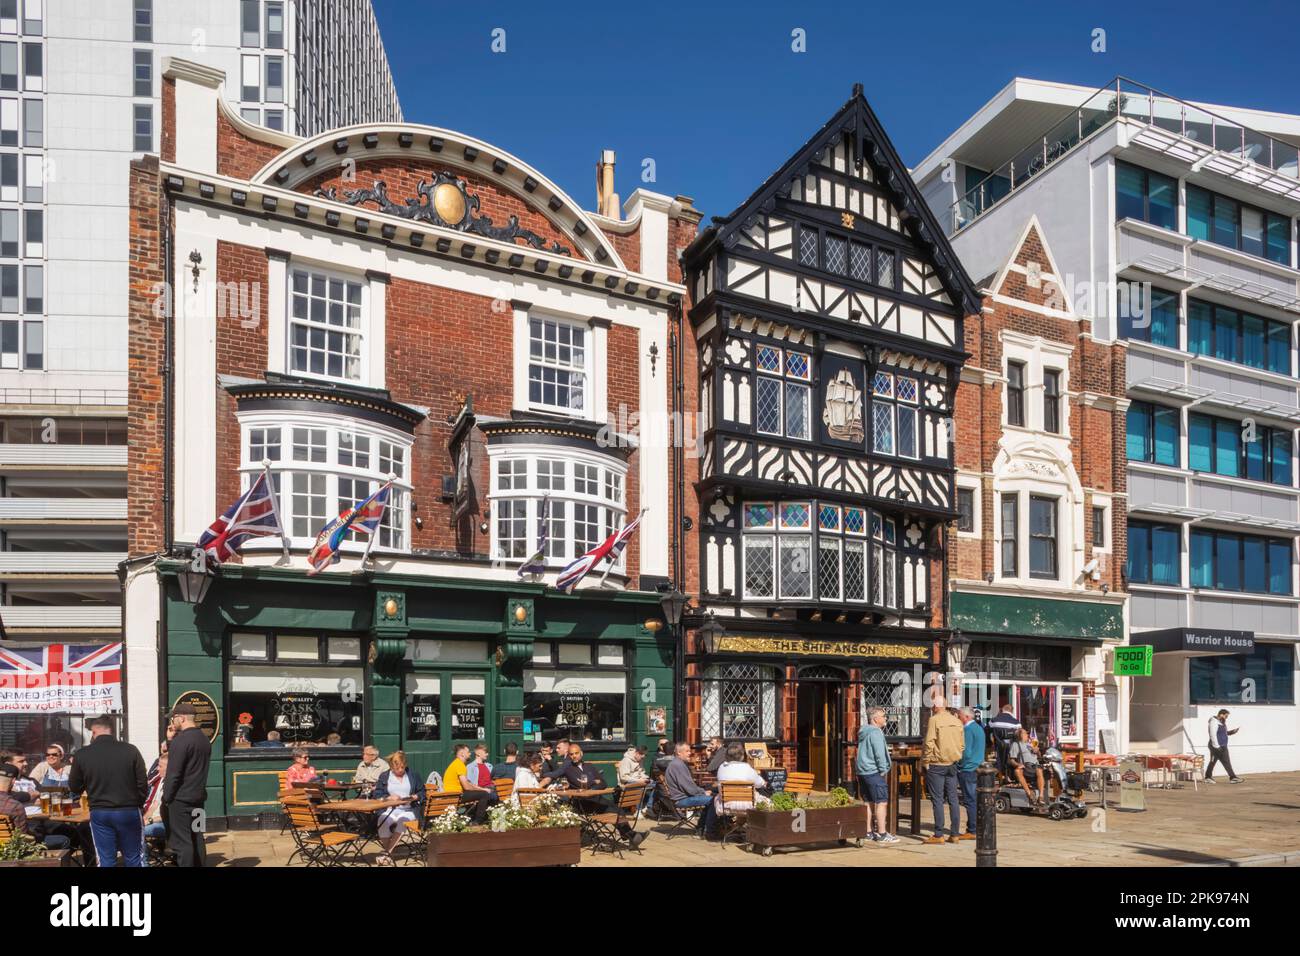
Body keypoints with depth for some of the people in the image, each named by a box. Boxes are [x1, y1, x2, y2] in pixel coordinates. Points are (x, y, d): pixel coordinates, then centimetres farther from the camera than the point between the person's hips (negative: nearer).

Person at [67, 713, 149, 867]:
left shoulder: (83, 754, -5)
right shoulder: (130, 750, -7)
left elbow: (74, 788, 7)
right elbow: (142, 784, -5)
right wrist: (138, 804, 12)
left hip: (99, 813, 1)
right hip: (129, 811, 0)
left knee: (106, 860, 9)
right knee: (134, 858, 10)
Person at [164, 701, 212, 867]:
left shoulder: (181, 740, -16)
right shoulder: (205, 739, 10)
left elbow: (173, 773, -17)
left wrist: (166, 798, -9)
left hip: (180, 798, -8)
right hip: (198, 796, 8)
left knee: (182, 841, -5)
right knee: (197, 838, 12)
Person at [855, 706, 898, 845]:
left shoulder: (863, 733, 16)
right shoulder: (876, 732, -13)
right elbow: (879, 754, -17)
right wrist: (884, 771, -9)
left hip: (862, 771, 10)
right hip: (873, 771, -10)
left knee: (868, 802, 14)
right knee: (882, 802, -7)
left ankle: (868, 832, 17)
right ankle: (882, 834, -9)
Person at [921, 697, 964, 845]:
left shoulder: (934, 720, -12)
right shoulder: (957, 721, 7)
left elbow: (929, 743, -17)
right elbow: (962, 744, 11)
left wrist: (925, 761, -8)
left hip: (936, 765, -6)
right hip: (952, 765, 6)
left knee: (937, 800, -2)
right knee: (953, 799, 9)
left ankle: (938, 835, -1)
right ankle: (954, 834, 12)